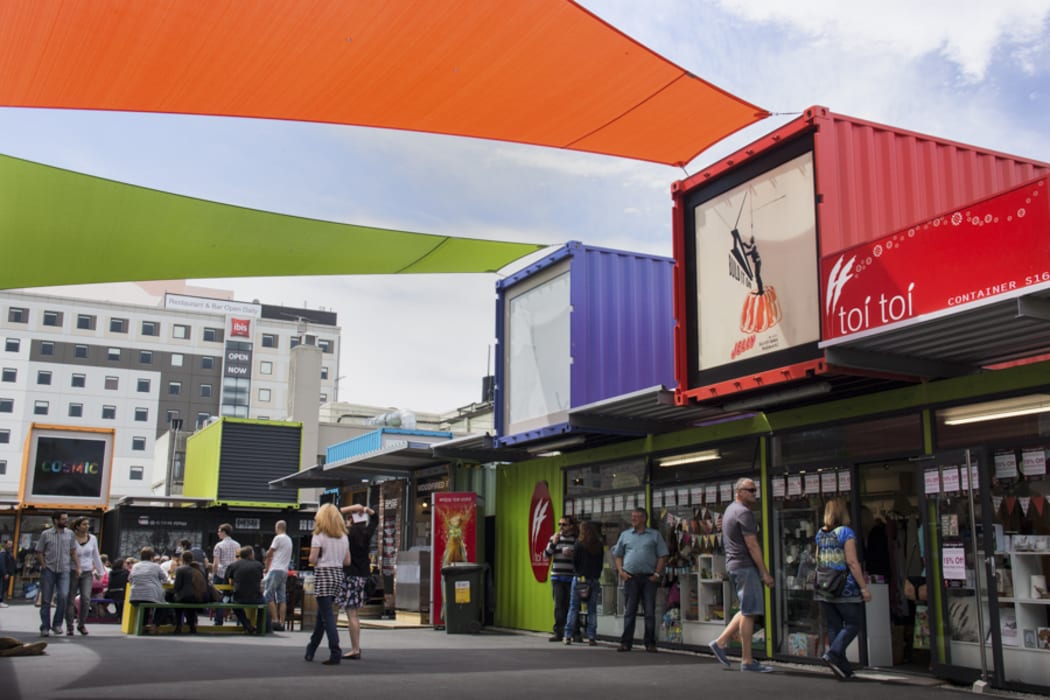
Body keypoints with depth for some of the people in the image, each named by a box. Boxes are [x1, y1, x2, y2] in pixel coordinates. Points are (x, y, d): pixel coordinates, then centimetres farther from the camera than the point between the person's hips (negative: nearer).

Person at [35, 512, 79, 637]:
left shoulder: (69, 534, 8)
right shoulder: (46, 534, 2)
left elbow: (73, 551, 11)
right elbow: (39, 552, 4)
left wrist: (77, 566, 3)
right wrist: (44, 566, -6)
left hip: (64, 570, 1)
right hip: (48, 571, -1)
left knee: (63, 596, -14)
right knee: (46, 599, 4)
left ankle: (57, 624, 2)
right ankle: (45, 627, 13)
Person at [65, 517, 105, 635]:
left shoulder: (92, 539, 7)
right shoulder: (71, 538, -6)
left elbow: (96, 556, 16)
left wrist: (100, 572, 17)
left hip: (87, 573, 3)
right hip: (72, 573, -3)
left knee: (86, 599, -9)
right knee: (70, 600, 2)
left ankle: (81, 624, 8)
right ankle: (69, 628, 12)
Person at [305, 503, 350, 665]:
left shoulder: (319, 536, -7)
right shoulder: (343, 537, 9)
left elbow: (312, 560, -12)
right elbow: (347, 561, 8)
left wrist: (319, 560, 8)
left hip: (323, 576, -6)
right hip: (338, 575, 6)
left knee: (327, 615, -5)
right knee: (321, 613, 18)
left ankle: (335, 653, -11)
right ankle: (310, 650, 29)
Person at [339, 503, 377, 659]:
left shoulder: (348, 534, -10)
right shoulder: (367, 534, 5)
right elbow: (375, 520, 26)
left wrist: (352, 508, -8)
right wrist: (368, 510, 8)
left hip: (350, 576, -7)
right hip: (363, 576, 7)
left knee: (351, 615, -6)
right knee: (354, 614, 16)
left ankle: (355, 650, -7)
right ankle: (356, 648, 18)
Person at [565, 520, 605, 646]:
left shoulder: (580, 544, -6)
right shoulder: (600, 546, 4)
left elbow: (575, 561, -4)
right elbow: (601, 563, 7)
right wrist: (596, 575, 12)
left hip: (580, 579, -3)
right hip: (594, 579, 3)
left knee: (573, 607, 4)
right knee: (592, 609, 6)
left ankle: (568, 636, 3)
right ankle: (592, 637, 3)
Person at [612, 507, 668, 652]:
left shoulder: (654, 535, 8)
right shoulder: (625, 535, 13)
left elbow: (662, 556, 4)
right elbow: (618, 555, 15)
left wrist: (657, 573, -6)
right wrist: (621, 571, 1)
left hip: (649, 578, -1)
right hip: (630, 577, 1)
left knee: (650, 612, 1)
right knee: (629, 611, 2)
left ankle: (650, 643, 7)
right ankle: (626, 643, 5)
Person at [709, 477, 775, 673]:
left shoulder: (730, 510, 18)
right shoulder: (743, 512, -13)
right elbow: (752, 545, -17)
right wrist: (765, 573, -15)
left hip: (732, 565, 10)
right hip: (745, 566, -10)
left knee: (747, 611, 15)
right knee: (749, 612, -5)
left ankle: (720, 642, 14)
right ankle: (747, 661, -2)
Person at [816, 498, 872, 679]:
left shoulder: (820, 534, 8)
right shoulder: (846, 532, -10)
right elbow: (852, 562, -15)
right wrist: (864, 587, -12)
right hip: (845, 589, -6)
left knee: (833, 627, 9)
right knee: (853, 625, 4)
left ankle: (842, 666, 11)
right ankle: (833, 653, -12)